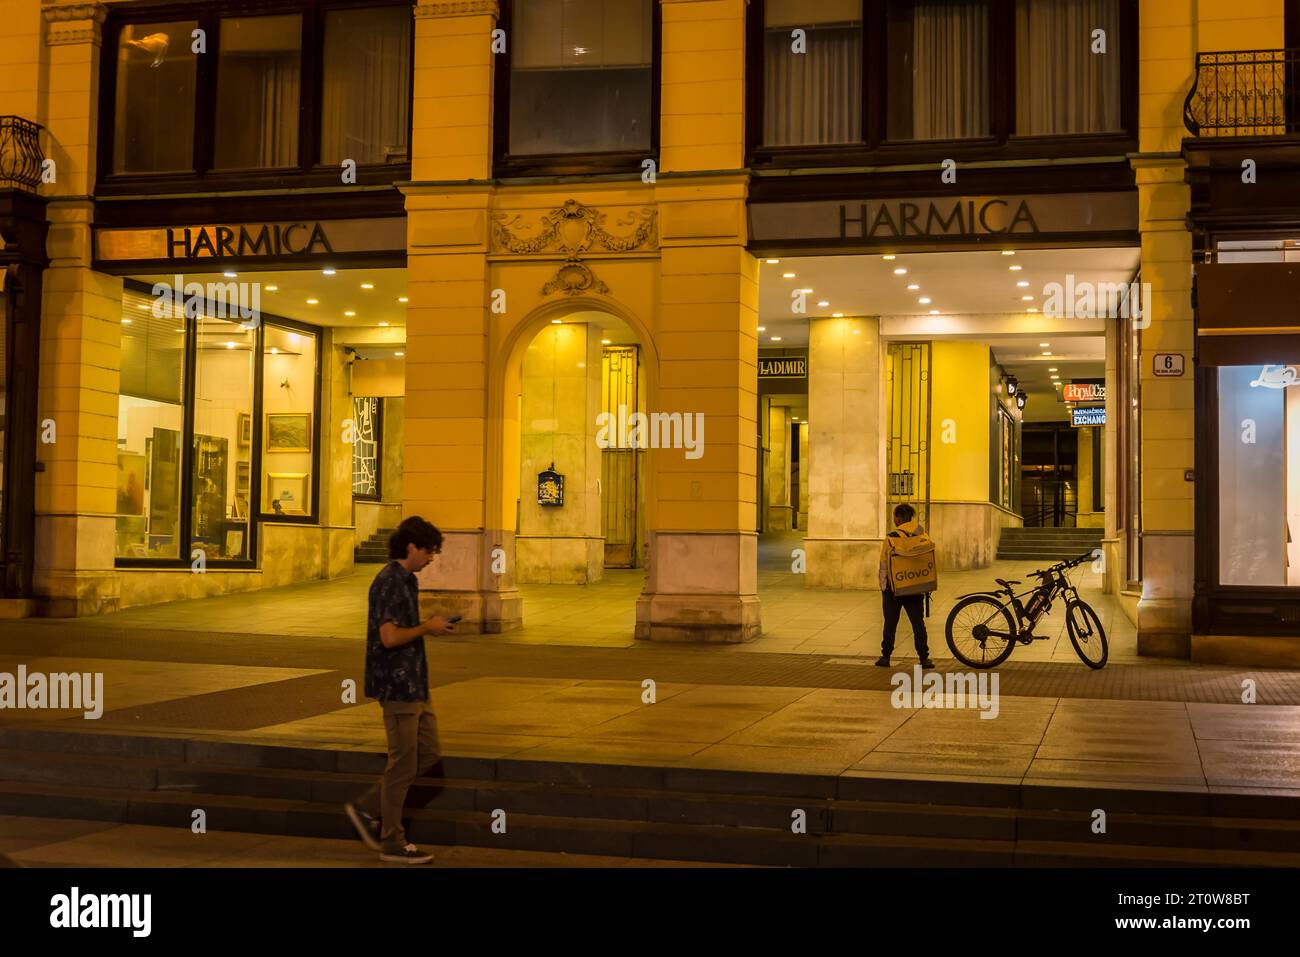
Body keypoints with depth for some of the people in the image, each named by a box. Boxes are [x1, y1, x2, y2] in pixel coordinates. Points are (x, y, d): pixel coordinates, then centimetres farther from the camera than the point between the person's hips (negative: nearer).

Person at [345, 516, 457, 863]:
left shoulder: (408, 580, 15)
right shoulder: (389, 582, -17)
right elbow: (390, 636, -23)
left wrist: (430, 626, 9)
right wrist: (427, 628, -12)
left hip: (415, 684, 10)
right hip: (397, 684, -10)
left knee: (428, 755, 13)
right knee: (404, 762, -2)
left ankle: (367, 808, 20)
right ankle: (392, 842, 9)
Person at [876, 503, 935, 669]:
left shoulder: (890, 538, -11)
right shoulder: (919, 534, -2)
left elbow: (884, 566, -7)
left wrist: (883, 587, 0)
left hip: (894, 588, -2)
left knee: (890, 624, 8)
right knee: (918, 623, 6)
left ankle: (885, 657, 12)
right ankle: (924, 658, 3)